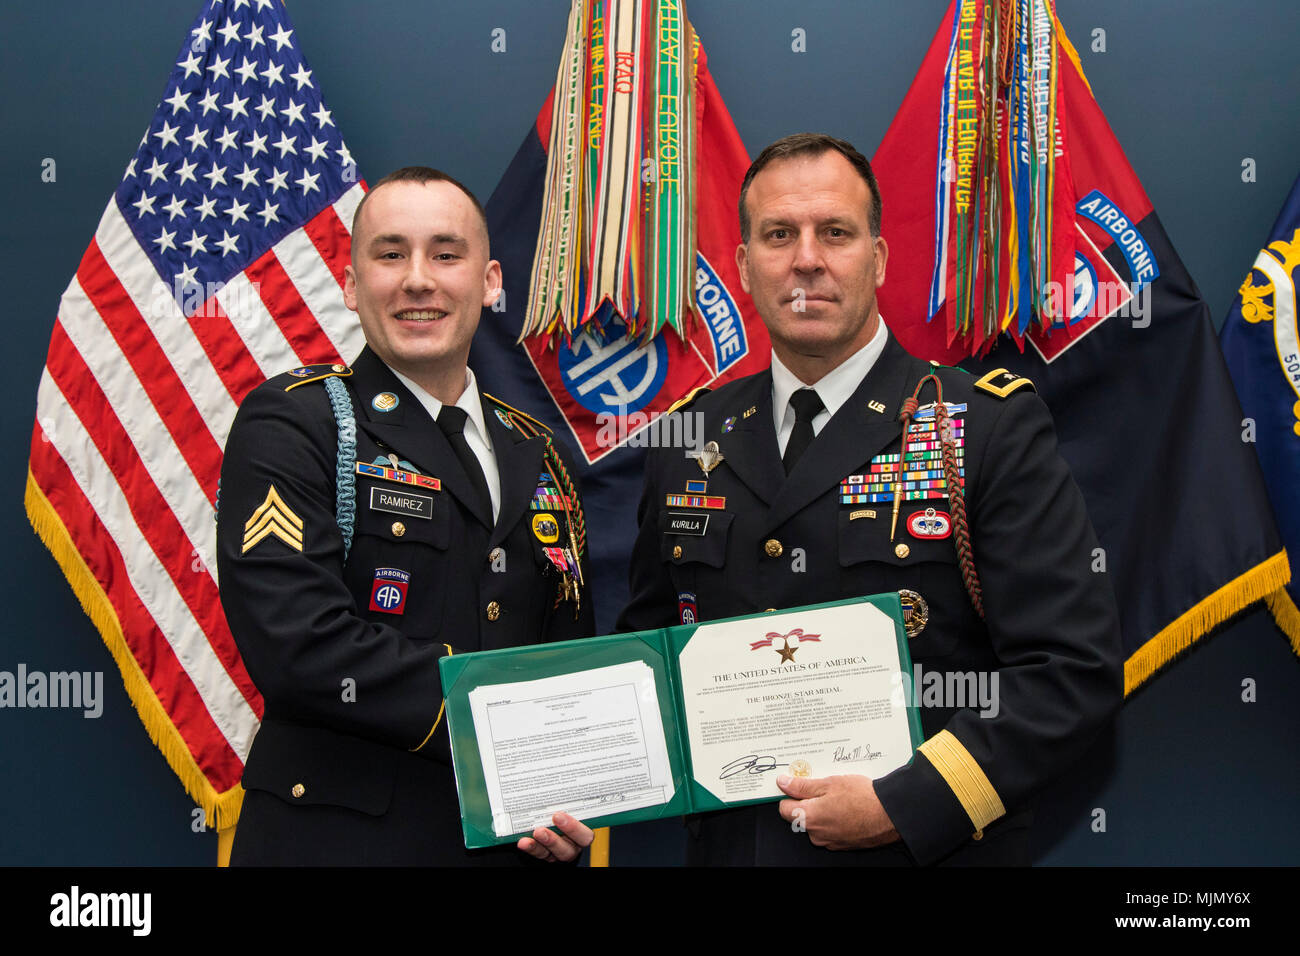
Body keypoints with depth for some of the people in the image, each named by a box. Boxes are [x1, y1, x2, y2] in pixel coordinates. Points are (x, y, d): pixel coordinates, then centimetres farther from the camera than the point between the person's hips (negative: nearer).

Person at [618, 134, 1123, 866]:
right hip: (730, 841, 4)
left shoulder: (995, 428, -8)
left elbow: (1078, 667, -14)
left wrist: (905, 805, -21)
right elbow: (649, 640, 13)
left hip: (927, 848, -3)